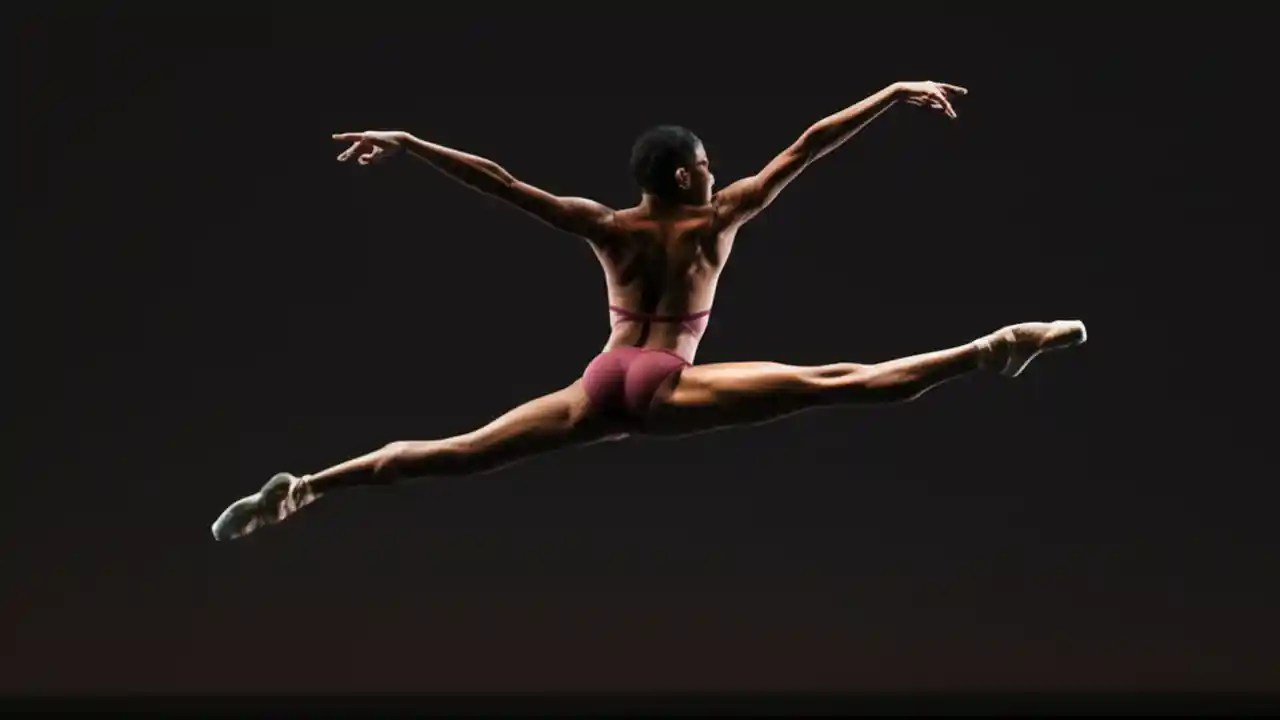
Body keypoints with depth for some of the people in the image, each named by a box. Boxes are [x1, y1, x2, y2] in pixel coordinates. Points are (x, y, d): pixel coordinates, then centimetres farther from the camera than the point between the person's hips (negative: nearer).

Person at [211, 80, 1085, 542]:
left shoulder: (607, 227, 10)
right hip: (666, 388, -3)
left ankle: (302, 488, -7)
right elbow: (807, 148, 5)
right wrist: (893, 94, 9)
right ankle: (993, 349, -17)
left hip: (600, 387, 4)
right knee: (839, 382, -9)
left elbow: (499, 179, 7)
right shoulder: (718, 219, 4)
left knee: (453, 454, 1)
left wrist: (408, 144, 10)